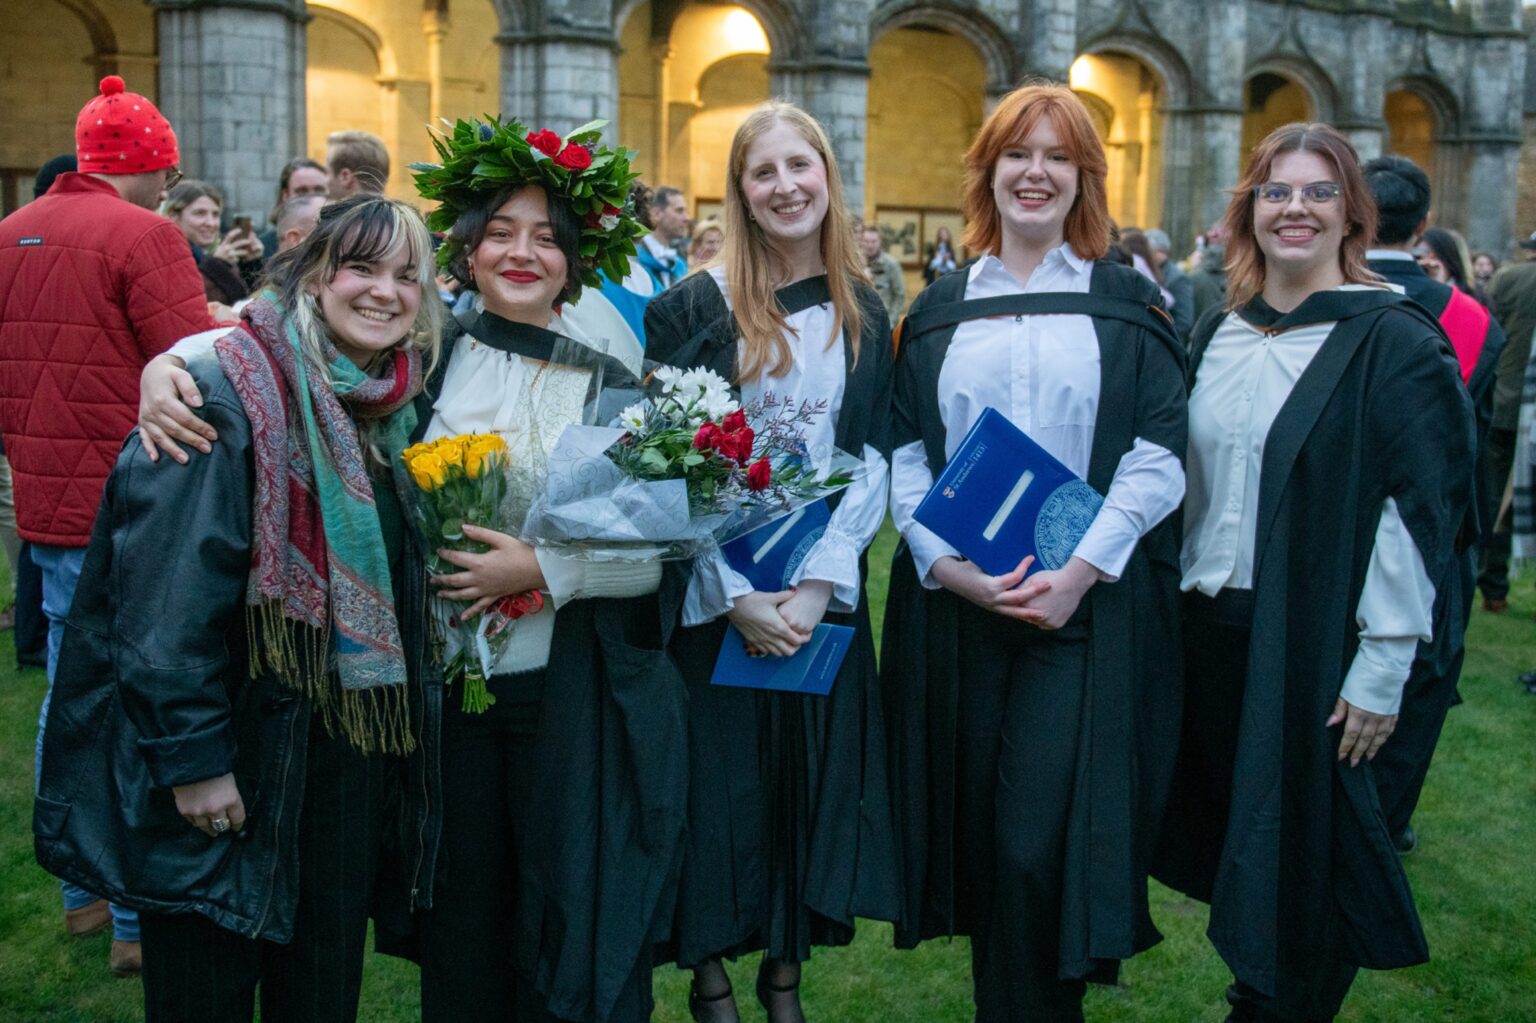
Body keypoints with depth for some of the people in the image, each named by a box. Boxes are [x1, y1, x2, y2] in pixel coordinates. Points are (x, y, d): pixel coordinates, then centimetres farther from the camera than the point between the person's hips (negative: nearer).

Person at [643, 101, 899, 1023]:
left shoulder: (861, 315, 6)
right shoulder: (697, 308, -4)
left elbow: (871, 460, 1)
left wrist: (818, 584, -11)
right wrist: (737, 595, -14)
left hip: (822, 594, 3)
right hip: (714, 592, -3)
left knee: (810, 768, 8)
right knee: (720, 773, 3)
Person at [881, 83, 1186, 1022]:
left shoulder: (1128, 306, 6)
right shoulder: (939, 313, 11)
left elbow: (1158, 456, -3)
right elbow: (905, 454, 5)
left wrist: (1078, 572, -14)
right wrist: (949, 563, -11)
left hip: (1090, 601, -2)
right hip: (954, 598, 3)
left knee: (1040, 847, -8)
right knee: (977, 831, 7)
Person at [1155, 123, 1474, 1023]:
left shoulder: (1393, 341, -10)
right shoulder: (1217, 334, 8)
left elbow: (1421, 508, -13)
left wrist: (1382, 669, -16)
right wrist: (1179, 598, 10)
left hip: (1319, 642, -5)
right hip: (1214, 627, 6)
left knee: (1307, 844, 7)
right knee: (1234, 831, 15)